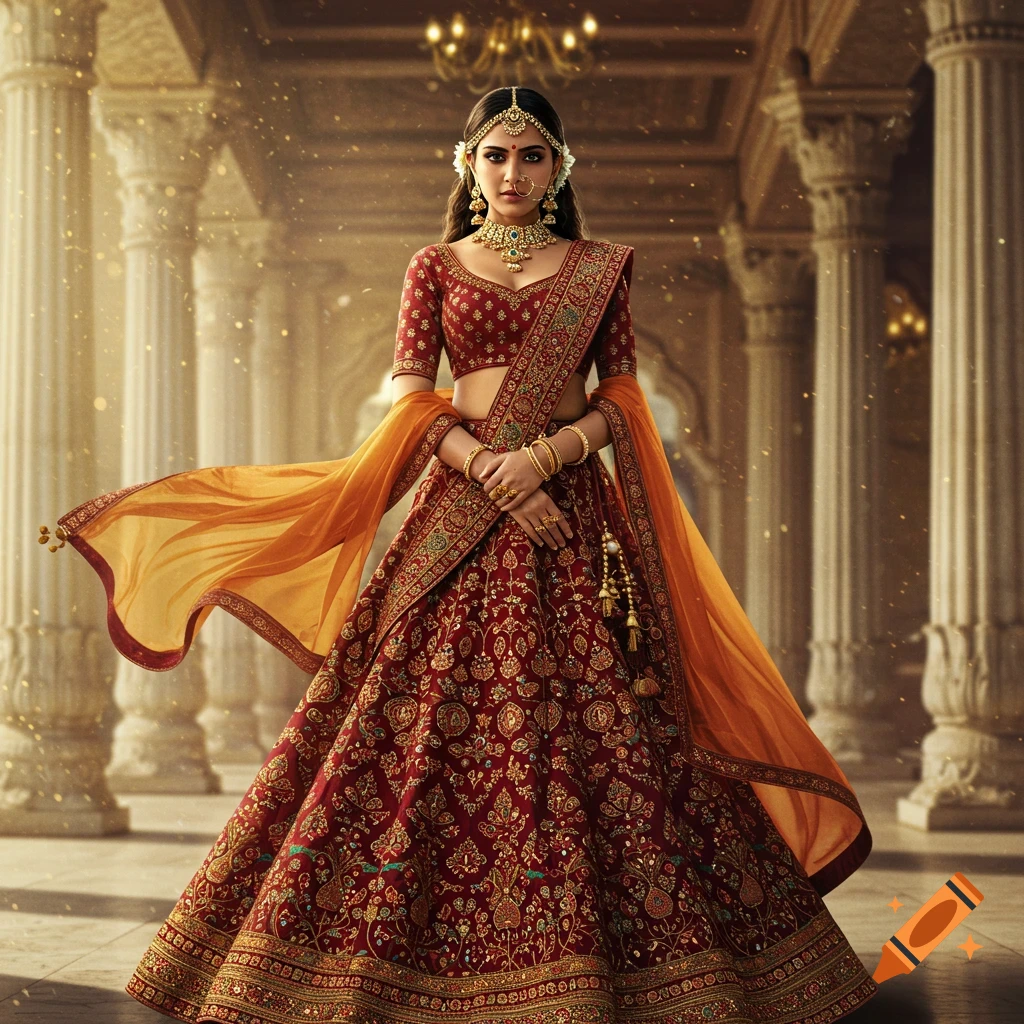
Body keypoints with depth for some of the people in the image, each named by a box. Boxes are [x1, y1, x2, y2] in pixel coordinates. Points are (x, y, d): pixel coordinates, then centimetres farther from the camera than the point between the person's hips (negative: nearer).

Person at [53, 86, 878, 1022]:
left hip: (571, 509, 0)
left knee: (595, 725, -6)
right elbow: (413, 402, 2)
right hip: (460, 510, 0)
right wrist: (494, 473, -13)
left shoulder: (601, 268, 12)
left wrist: (545, 456, -13)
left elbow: (622, 405, 6)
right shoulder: (435, 267, 12)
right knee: (431, 721, -6)